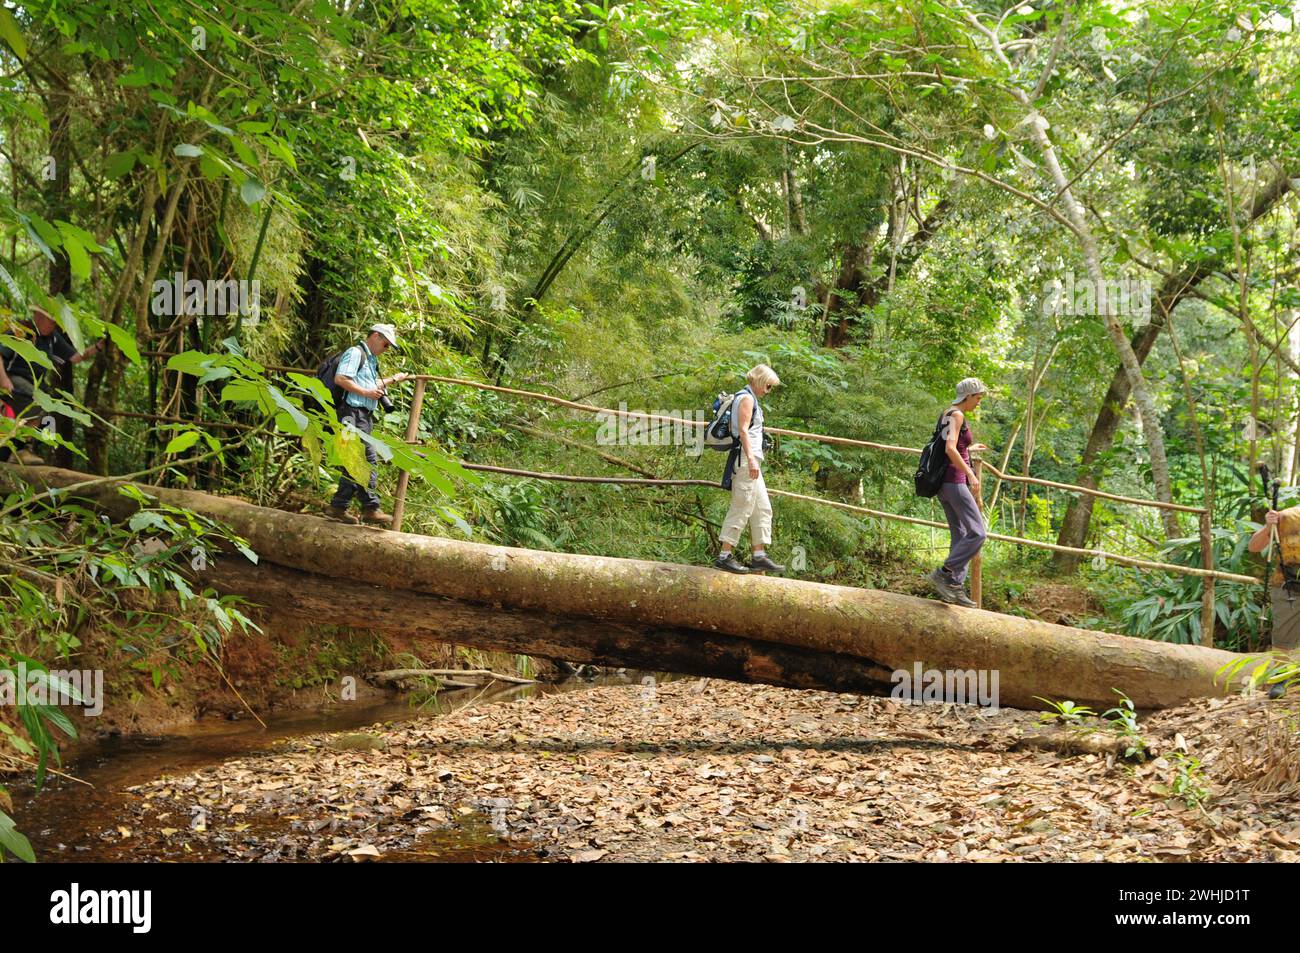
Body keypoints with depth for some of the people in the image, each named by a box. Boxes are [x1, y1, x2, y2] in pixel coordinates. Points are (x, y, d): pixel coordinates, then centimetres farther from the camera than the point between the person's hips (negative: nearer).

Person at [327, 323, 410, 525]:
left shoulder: (371, 359, 26)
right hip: (354, 413, -10)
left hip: (365, 416, 10)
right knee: (368, 460, -13)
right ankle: (370, 508, -12)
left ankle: (339, 506, 11)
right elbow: (340, 379, -18)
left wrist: (394, 379, 44)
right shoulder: (355, 353, -6)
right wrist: (366, 392, -16)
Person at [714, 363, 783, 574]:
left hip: (751, 460, 11)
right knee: (742, 507, -11)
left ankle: (758, 556, 11)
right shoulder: (747, 398, -8)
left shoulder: (749, 398, 22)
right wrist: (751, 459, -25)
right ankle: (725, 555, -10)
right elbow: (743, 430, -18)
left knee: (763, 508, 10)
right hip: (746, 458, -11)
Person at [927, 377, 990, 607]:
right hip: (954, 482, -10)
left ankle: (956, 588, 9)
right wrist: (970, 474, -24)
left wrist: (969, 448, 35)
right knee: (977, 532, -11)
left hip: (944, 483, 10)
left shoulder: (947, 413, 17)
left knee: (960, 536, 10)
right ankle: (943, 574, -11)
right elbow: (950, 449, -23)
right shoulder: (957, 415, -11)